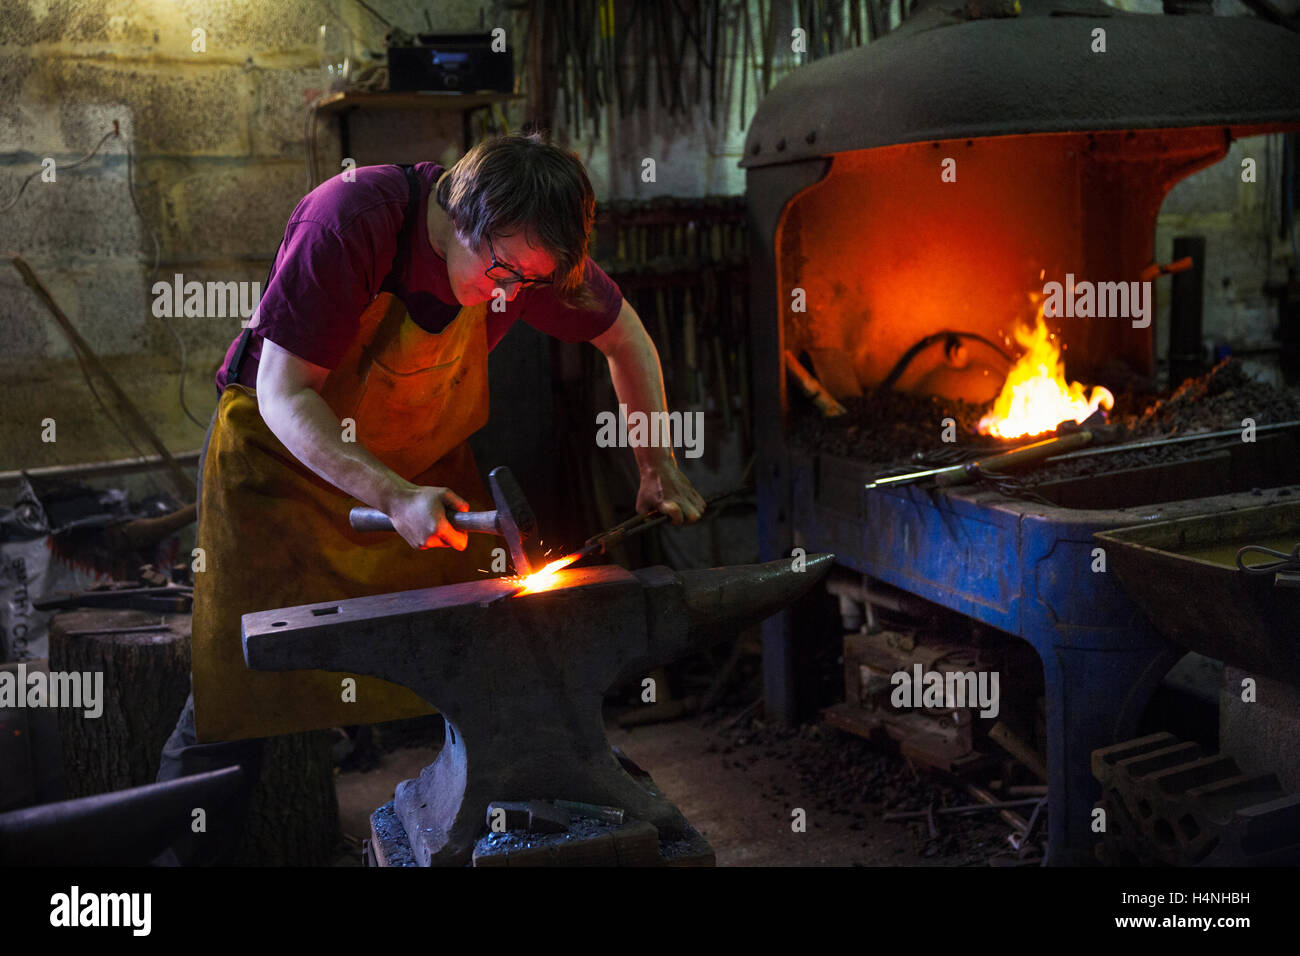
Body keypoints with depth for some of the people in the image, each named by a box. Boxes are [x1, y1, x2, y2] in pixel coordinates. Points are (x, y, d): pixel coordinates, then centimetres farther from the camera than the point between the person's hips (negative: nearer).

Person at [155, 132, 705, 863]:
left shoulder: (525, 246, -14)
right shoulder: (347, 222, -30)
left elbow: (625, 336, 4)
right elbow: (283, 394, -28)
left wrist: (659, 467, -1)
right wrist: (395, 498, -38)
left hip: (425, 460, 4)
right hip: (286, 454, -4)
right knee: (239, 687, -3)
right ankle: (179, 846, 17)